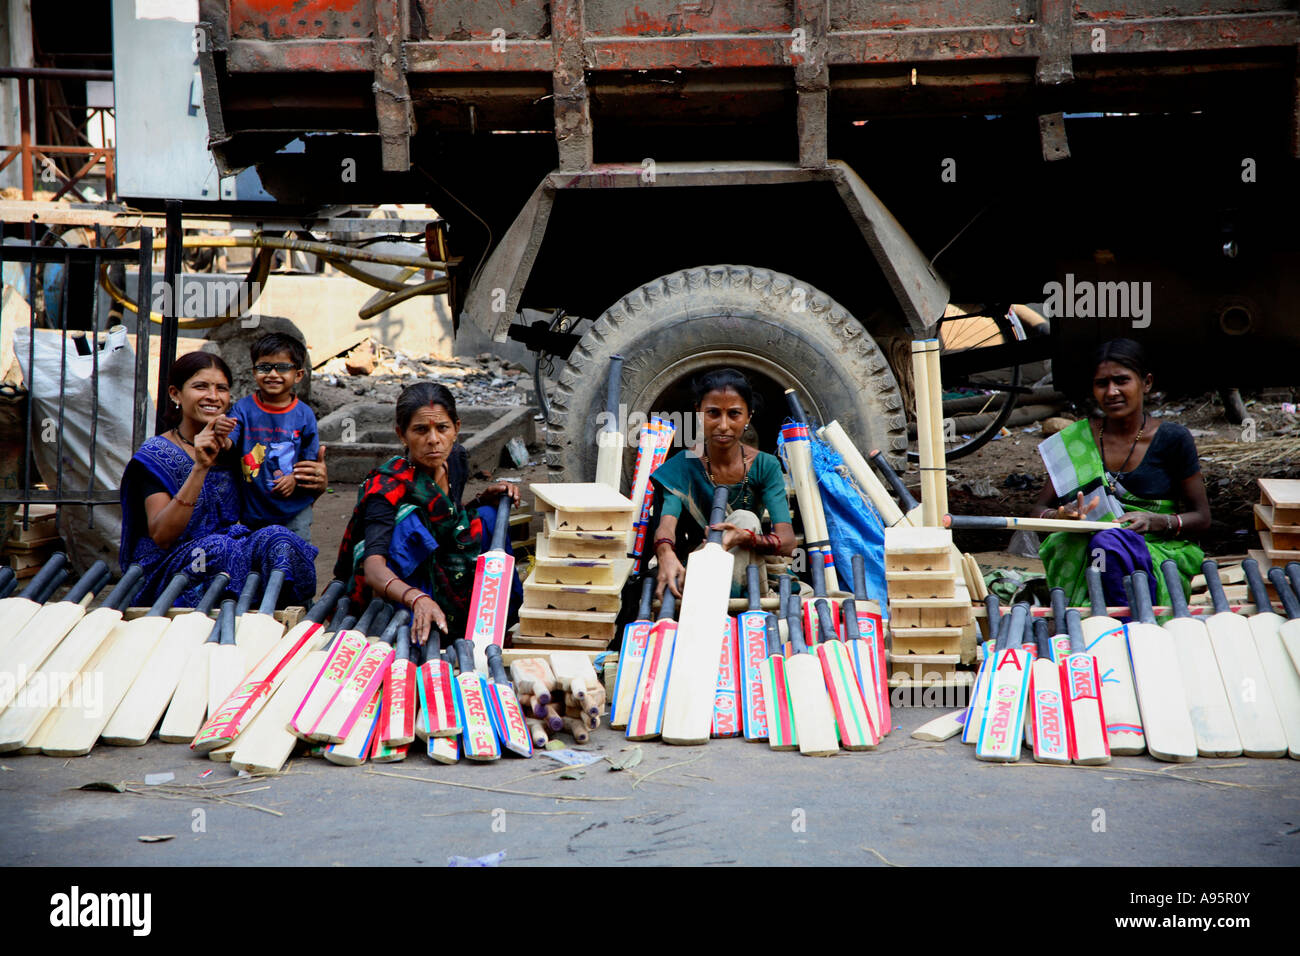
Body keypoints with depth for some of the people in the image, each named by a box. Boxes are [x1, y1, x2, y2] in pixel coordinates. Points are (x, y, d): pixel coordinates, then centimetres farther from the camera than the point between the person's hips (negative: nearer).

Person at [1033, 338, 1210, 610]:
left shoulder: (1173, 439, 5)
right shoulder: (1074, 440, 11)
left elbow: (1201, 517, 8)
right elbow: (1040, 510, 13)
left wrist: (1156, 521, -14)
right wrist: (1062, 516, -13)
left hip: (1157, 553, -2)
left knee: (1108, 542, -36)